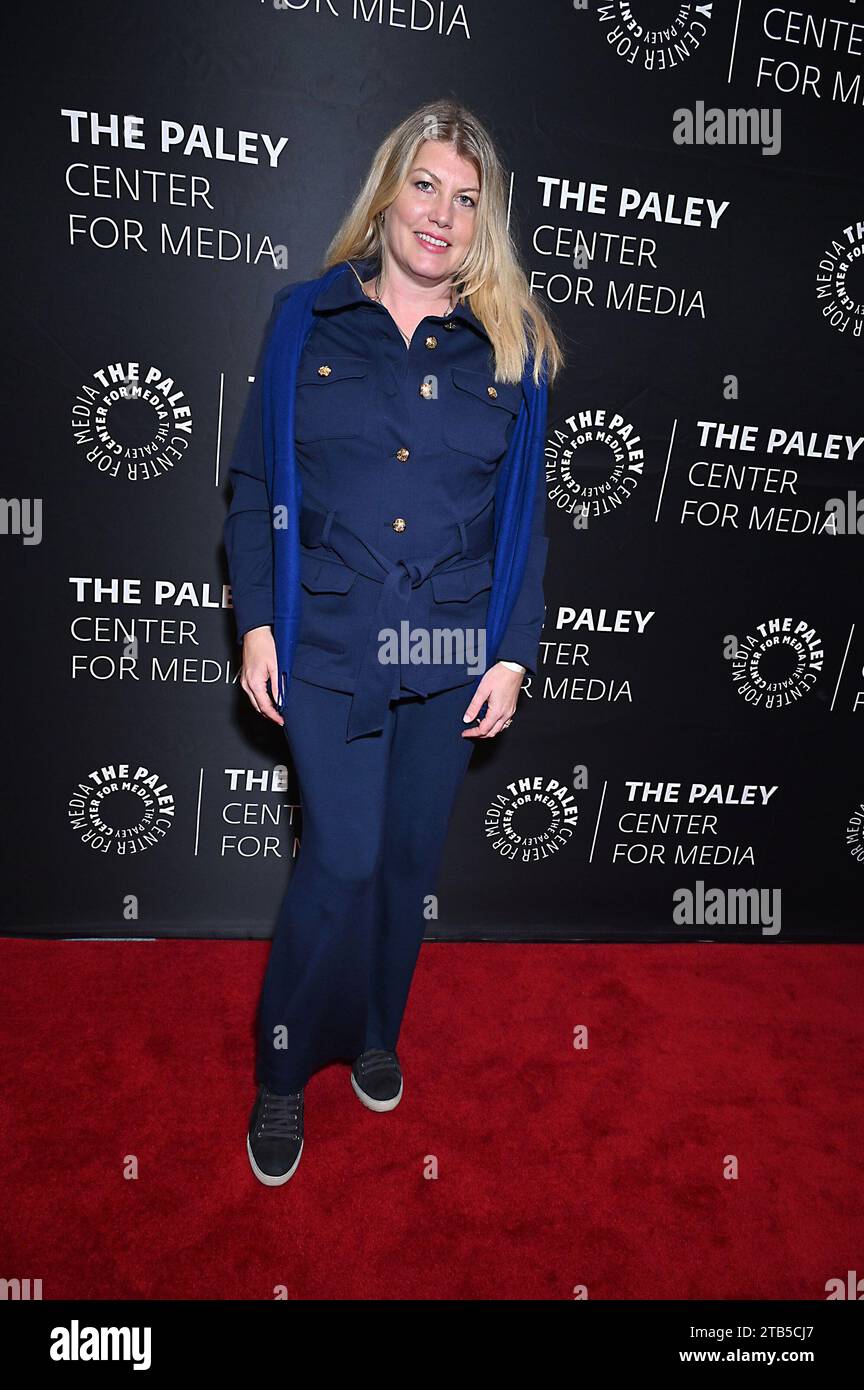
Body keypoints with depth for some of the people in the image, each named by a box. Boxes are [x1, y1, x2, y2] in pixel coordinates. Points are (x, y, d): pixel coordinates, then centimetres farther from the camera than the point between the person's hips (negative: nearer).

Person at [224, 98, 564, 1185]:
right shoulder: (307, 319, 3)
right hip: (328, 643, -2)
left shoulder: (510, 344, 6)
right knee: (343, 860, -5)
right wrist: (256, 622, -4)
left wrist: (514, 651, -1)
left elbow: (527, 513, 5)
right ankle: (283, 1070, 21)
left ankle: (375, 1032, 38)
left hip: (454, 649, 2)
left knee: (411, 855, 12)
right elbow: (254, 483, 4)